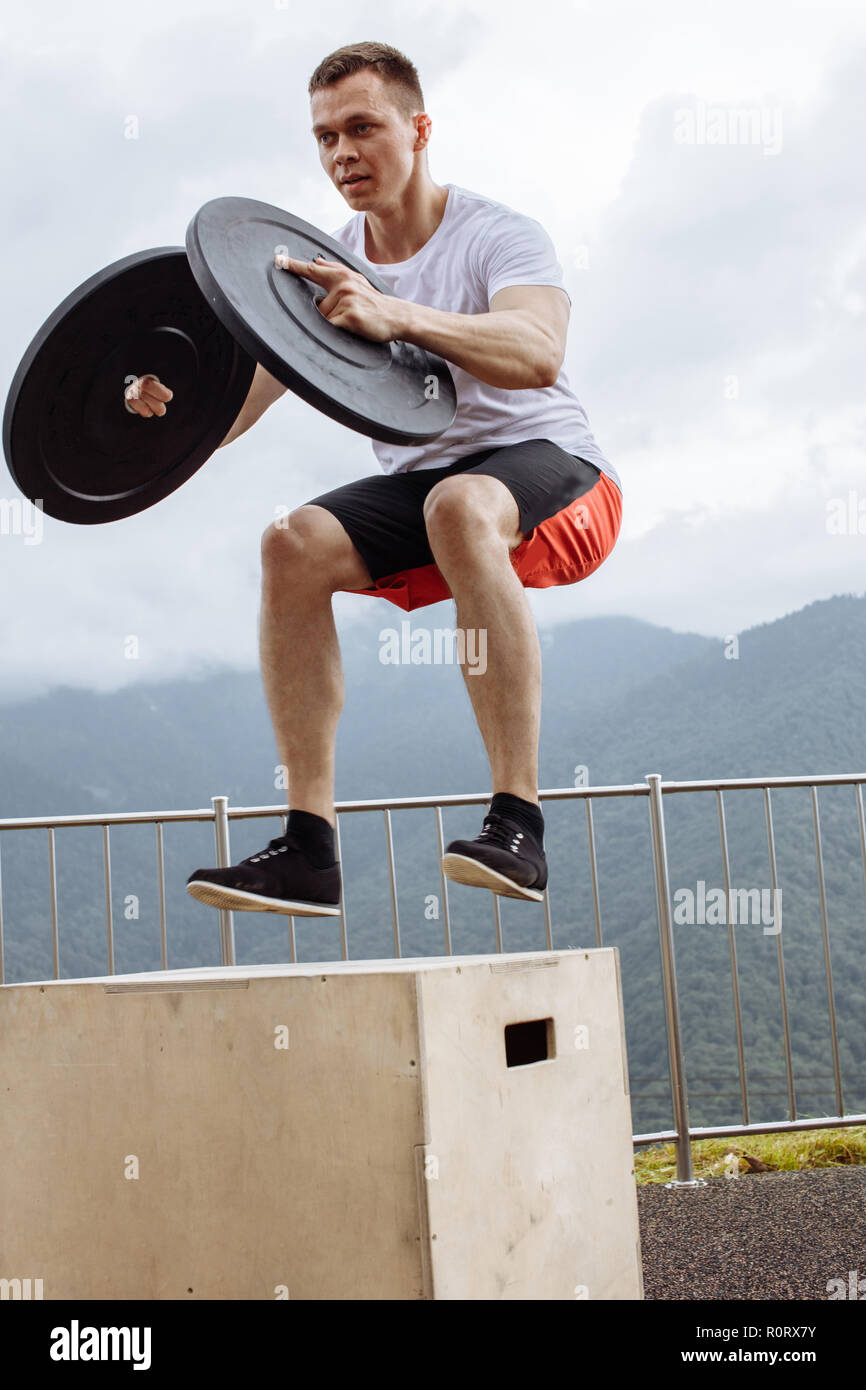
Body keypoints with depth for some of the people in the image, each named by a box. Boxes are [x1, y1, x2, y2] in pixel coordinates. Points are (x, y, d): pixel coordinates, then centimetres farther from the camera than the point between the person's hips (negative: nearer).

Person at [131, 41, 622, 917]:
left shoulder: (497, 236, -11)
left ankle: (518, 824, -38)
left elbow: (539, 355, -32)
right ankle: (309, 849, -21)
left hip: (555, 474, -5)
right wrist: (168, 418, -23)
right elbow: (240, 401, 0)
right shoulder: (326, 270, 6)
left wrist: (397, 316, -46)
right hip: (418, 481, 5)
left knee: (460, 505, -39)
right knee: (295, 544, -22)